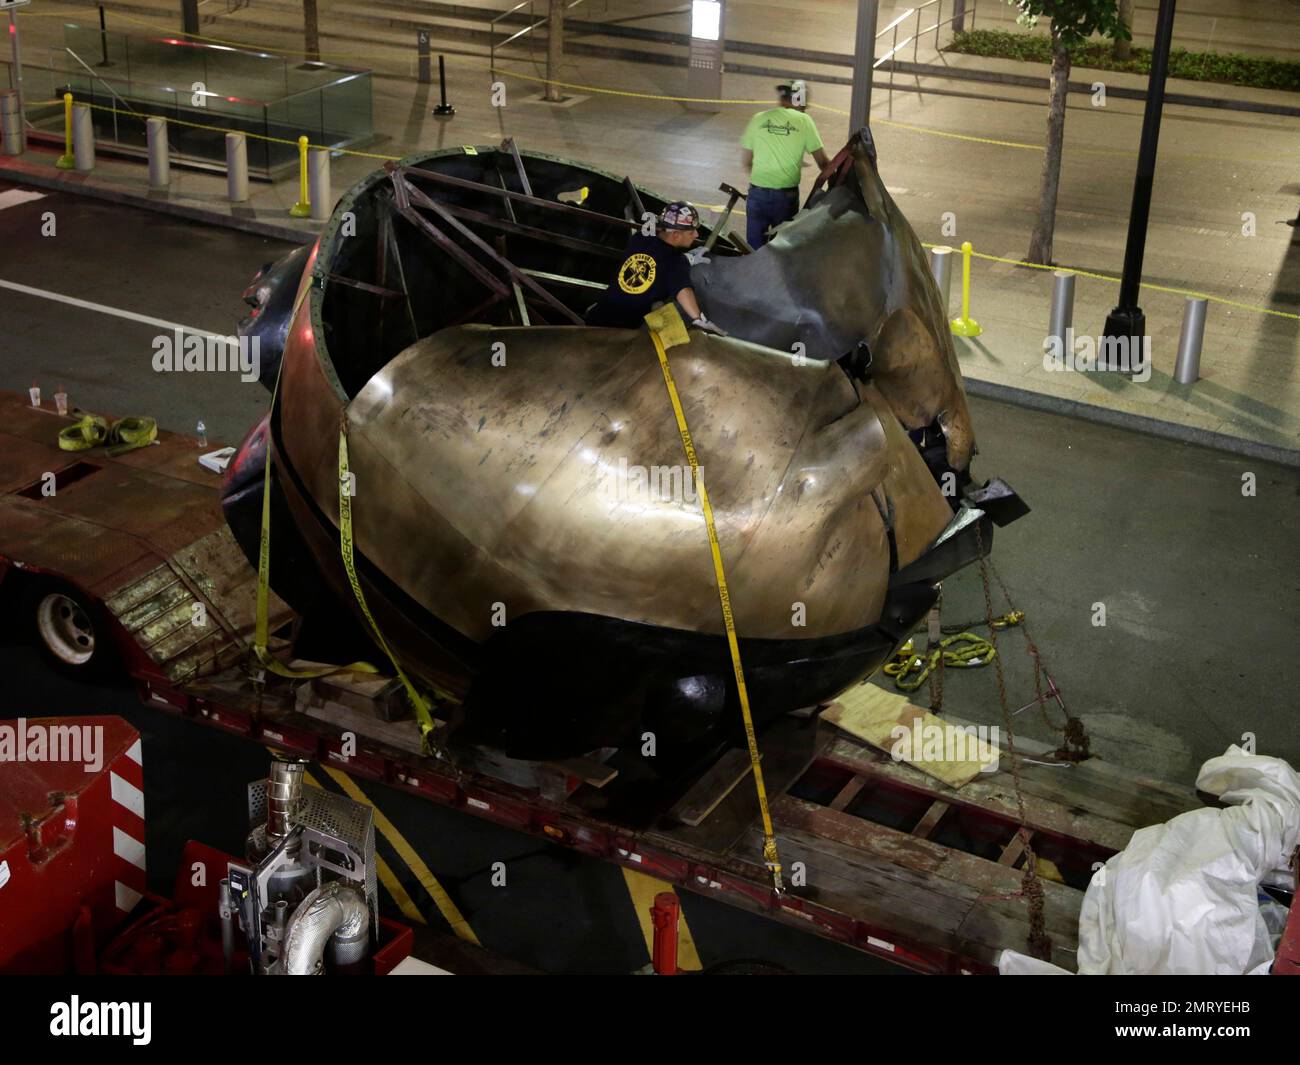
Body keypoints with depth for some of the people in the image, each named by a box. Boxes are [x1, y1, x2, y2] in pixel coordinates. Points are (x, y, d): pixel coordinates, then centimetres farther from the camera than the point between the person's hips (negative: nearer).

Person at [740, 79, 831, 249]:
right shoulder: (804, 121, -4)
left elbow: (745, 161, 8)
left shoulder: (759, 119, 1)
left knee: (754, 247, 9)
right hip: (787, 195, -1)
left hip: (757, 192, 1)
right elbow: (823, 161, -1)